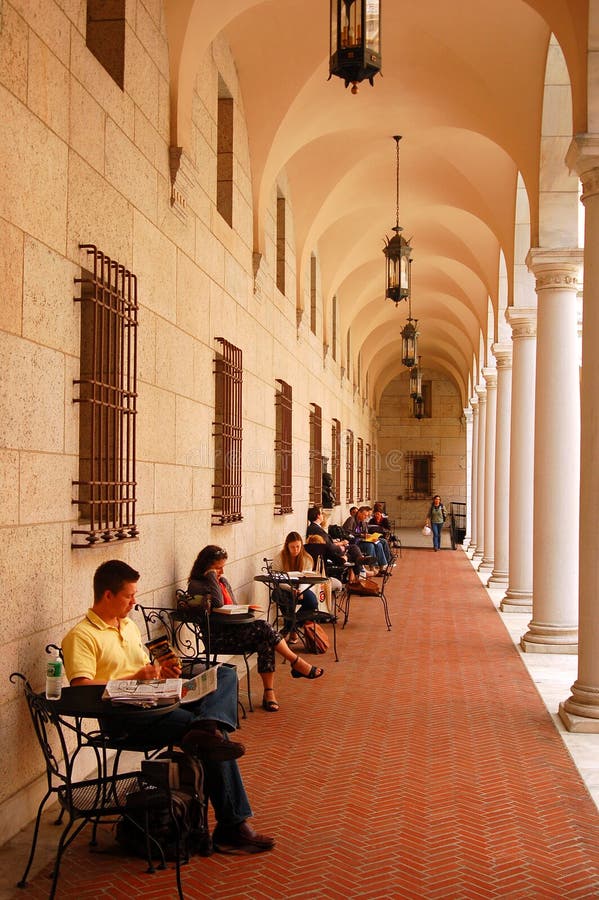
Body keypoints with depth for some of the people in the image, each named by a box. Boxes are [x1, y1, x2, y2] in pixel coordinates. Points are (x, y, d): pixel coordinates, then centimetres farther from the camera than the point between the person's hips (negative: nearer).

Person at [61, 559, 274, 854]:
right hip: (124, 715, -9)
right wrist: (136, 678, -15)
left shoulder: (129, 625, 26)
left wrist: (160, 671, 10)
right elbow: (83, 687, -17)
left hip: (158, 702, 9)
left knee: (226, 674, -13)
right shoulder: (81, 636, -3)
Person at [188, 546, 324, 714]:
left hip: (231, 629, 8)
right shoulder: (196, 585, -7)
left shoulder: (223, 581, 18)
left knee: (265, 642, -24)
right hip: (218, 638, -8)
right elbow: (217, 603, -23)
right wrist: (211, 576, -13)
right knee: (263, 627, -25)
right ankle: (297, 664, -12)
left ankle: (269, 693, -25)